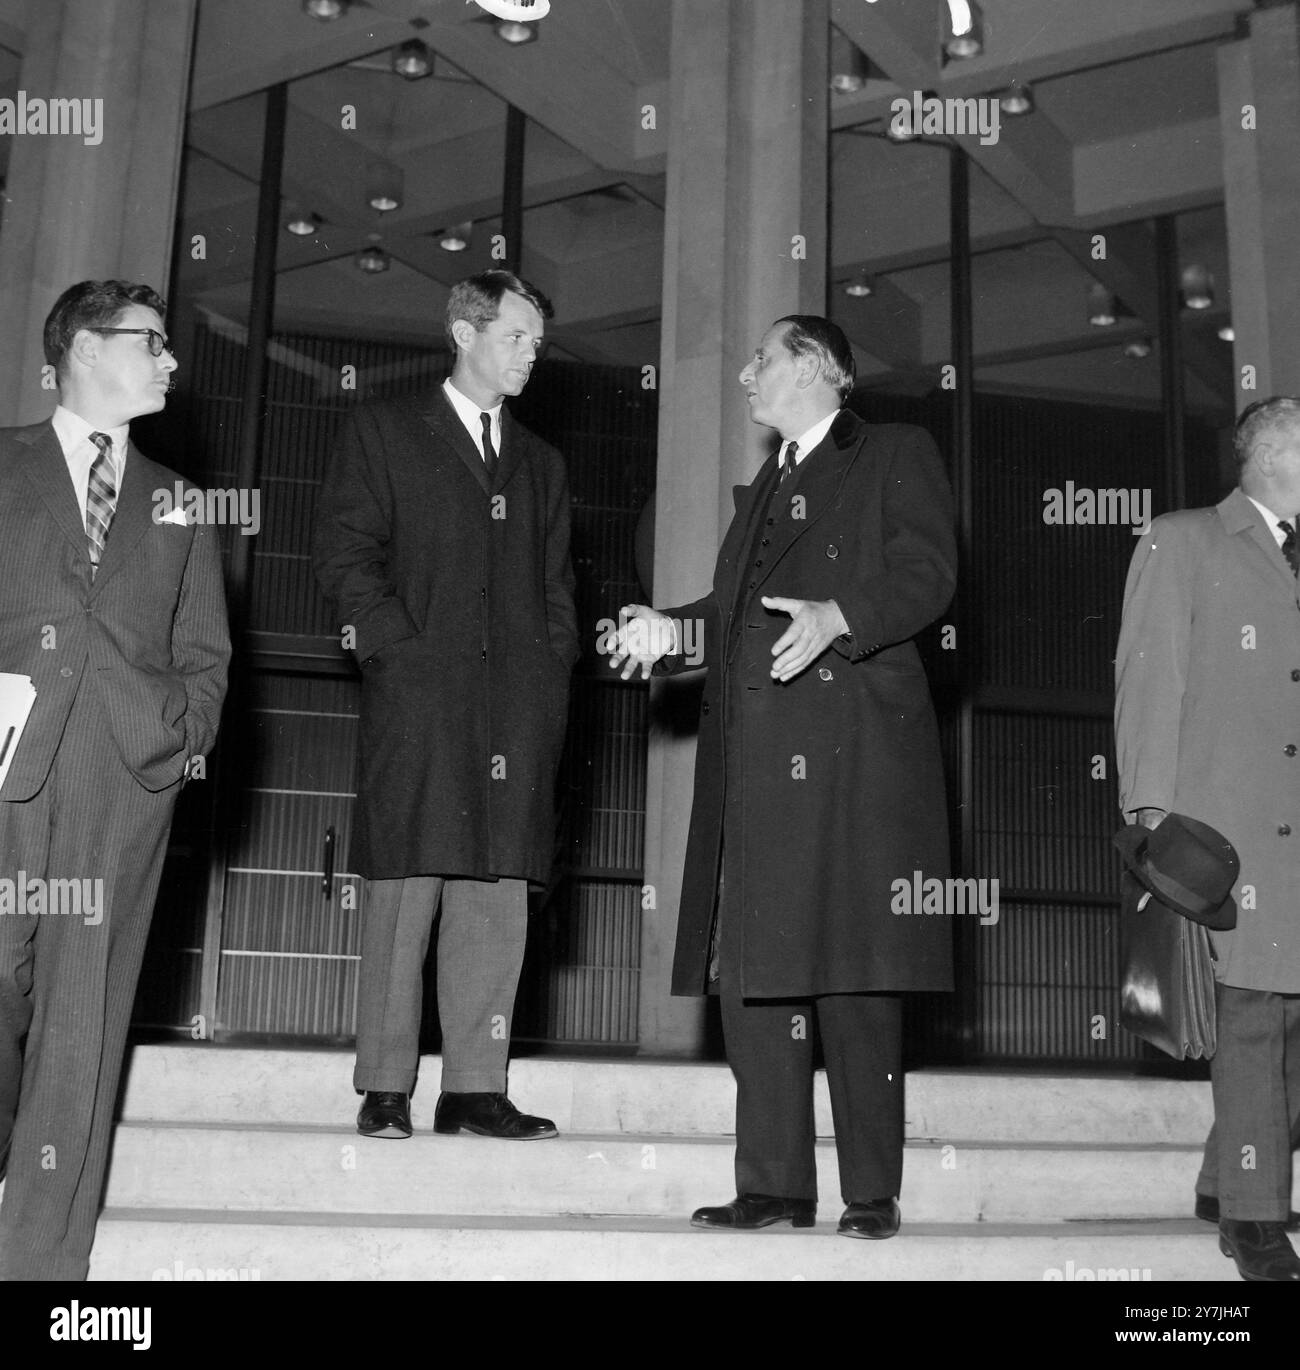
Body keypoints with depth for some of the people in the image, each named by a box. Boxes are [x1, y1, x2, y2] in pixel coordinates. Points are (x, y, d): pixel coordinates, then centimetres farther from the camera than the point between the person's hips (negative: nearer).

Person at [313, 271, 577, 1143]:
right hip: (419, 693, -4)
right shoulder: (383, 433, 11)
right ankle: (386, 1089, 2)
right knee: (407, 888, -5)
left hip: (519, 703, 4)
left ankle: (476, 1087, 5)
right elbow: (346, 555, 2)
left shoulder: (542, 464, 25)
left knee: (499, 895, 0)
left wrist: (553, 670, 5)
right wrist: (401, 647, -9)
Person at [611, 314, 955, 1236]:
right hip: (755, 759, 7)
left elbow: (926, 571, -7)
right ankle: (775, 1185, 12)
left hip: (849, 752, -7)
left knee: (853, 977, -5)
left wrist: (835, 617, -22)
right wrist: (672, 630, 5)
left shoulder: (896, 455, 7)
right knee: (751, 972, 4)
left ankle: (872, 1194, 5)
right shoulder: (764, 487, 29)